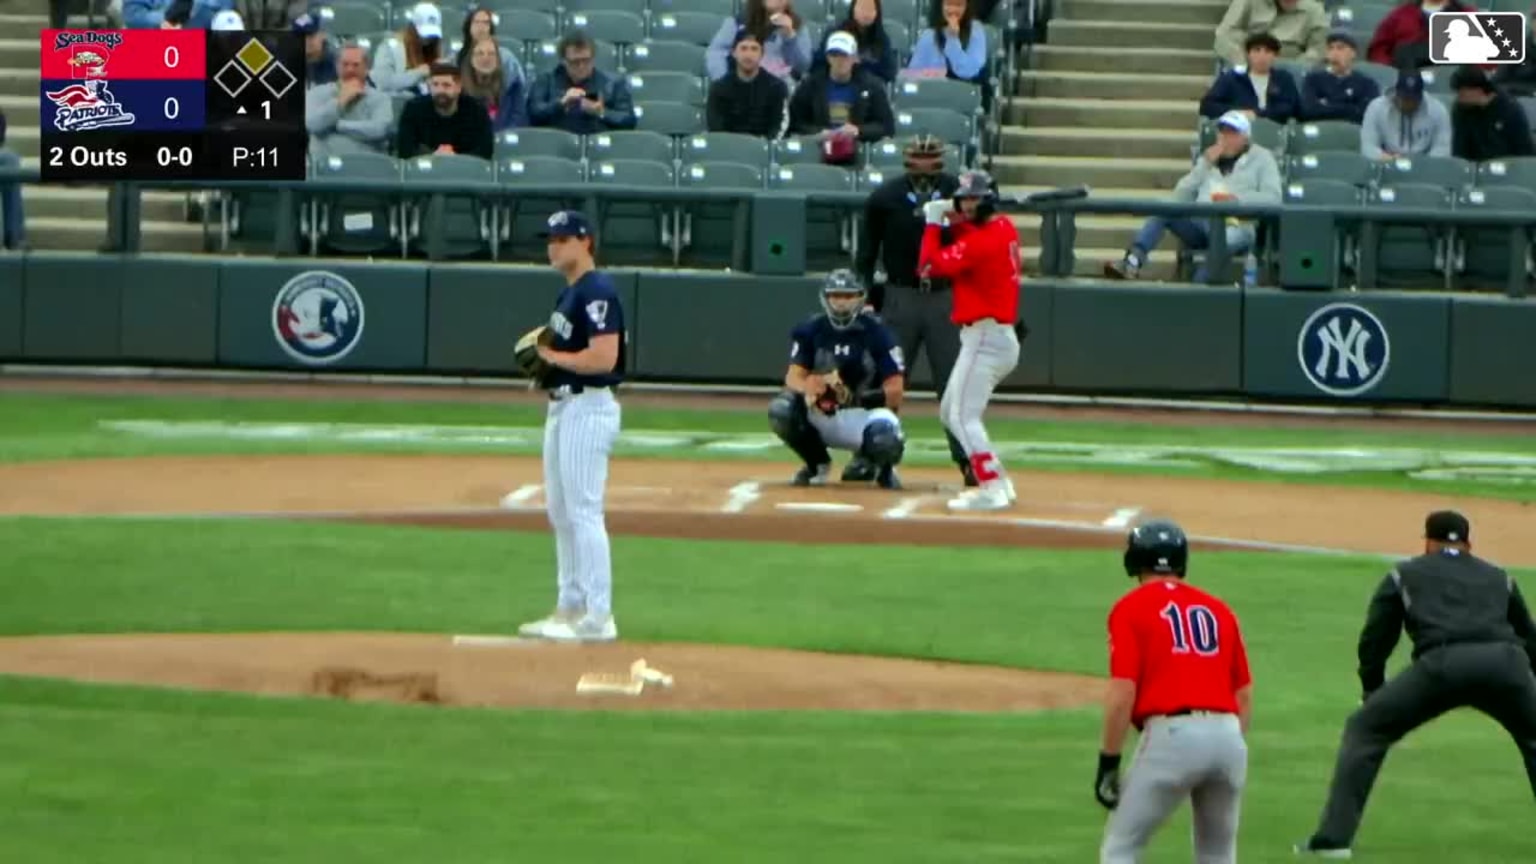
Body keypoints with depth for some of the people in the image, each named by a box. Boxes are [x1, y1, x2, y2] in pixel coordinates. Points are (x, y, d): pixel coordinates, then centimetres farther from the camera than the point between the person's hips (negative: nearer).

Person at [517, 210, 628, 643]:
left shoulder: (597, 292, -16)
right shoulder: (569, 293, 16)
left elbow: (603, 358, -25)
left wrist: (551, 356, -14)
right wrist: (540, 353, 3)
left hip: (588, 408, -11)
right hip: (562, 407, 11)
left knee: (583, 512, -11)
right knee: (560, 512, 15)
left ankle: (598, 619, -10)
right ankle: (570, 608, 23)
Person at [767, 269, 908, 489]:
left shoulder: (876, 333, -8)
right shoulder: (810, 331, -2)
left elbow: (894, 392, -12)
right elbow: (793, 378, -10)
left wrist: (857, 398, -31)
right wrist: (809, 388, -35)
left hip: (865, 413, -2)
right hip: (822, 419, 2)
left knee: (886, 439, -37)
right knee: (781, 409, -28)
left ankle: (873, 461, 6)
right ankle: (817, 463, 2)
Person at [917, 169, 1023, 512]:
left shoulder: (982, 241, -17)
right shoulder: (1004, 228, 10)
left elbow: (929, 266, -15)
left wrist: (933, 223, -4)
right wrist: (954, 221, 8)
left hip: (985, 338, -10)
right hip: (1003, 338, 10)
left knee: (963, 416, -14)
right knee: (950, 413, 18)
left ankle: (991, 490, -20)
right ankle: (998, 482, 16)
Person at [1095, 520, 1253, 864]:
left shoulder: (1131, 608, 2)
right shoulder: (1218, 609, 19)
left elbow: (1122, 694, -7)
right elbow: (1244, 695, 18)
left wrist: (1108, 761, -2)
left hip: (1172, 734, -5)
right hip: (1228, 736, 5)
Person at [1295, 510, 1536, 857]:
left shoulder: (1405, 575, 27)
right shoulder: (1498, 578, 33)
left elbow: (1374, 642, 20)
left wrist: (1371, 692, 32)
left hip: (1441, 663, -2)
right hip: (1505, 662, 2)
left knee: (1364, 729, 14)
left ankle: (1333, 837, 4)